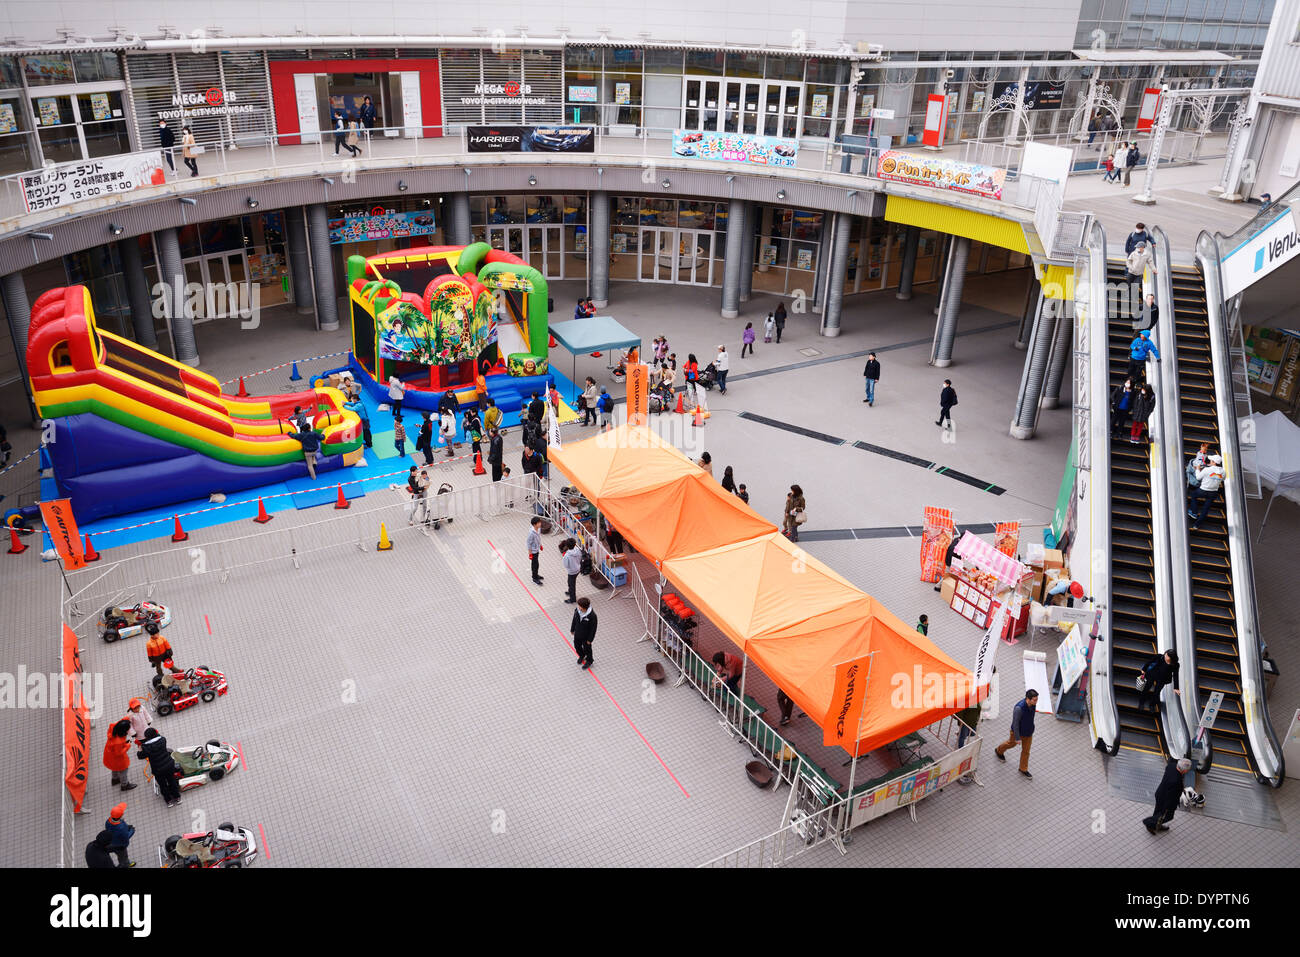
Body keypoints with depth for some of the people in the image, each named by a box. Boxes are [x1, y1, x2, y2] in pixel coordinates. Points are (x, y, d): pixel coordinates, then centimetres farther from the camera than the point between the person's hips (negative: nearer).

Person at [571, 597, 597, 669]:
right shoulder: (577, 610, -20)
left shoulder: (592, 616, -35)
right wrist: (572, 630, 12)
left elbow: (593, 628, -22)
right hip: (577, 635, 5)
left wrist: (590, 639, -14)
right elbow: (574, 620, 0)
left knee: (586, 649, 19)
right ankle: (582, 656, 59)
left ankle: (589, 661, 49)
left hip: (586, 637, -5)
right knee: (577, 646, 27)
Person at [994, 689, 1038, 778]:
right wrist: (1017, 738, -22)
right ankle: (999, 751, 55)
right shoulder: (1019, 708, -39)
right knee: (1011, 743, 23)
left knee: (1026, 751, 16)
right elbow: (1015, 723, -28)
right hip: (1018, 732, -5)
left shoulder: (1033, 705, -18)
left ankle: (1023, 769, 37)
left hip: (1029, 732, 5)